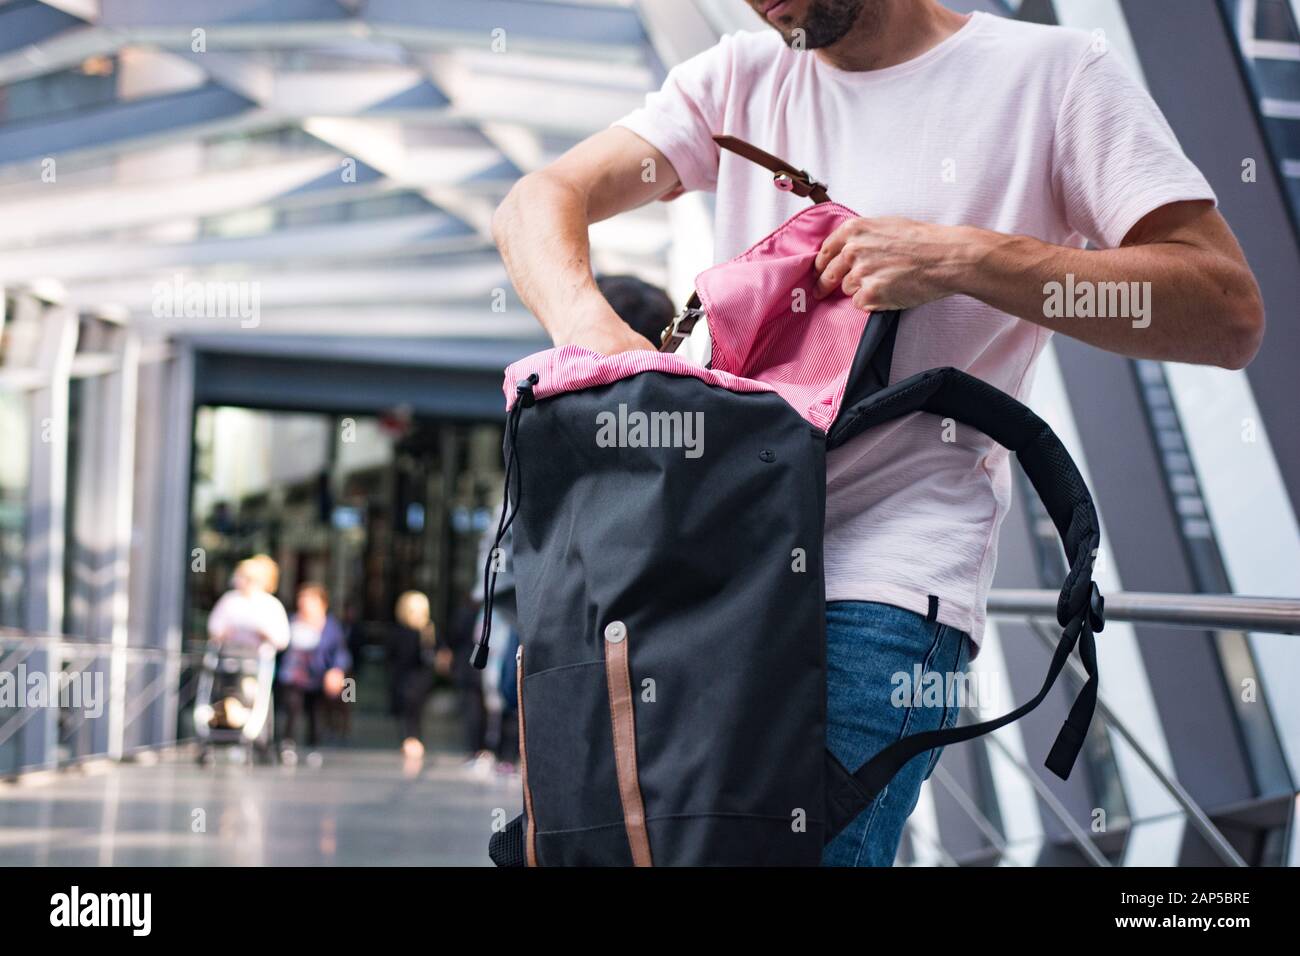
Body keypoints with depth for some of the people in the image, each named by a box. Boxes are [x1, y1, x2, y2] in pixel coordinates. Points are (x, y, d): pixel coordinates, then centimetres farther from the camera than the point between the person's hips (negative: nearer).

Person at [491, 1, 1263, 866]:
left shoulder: (1052, 73, 4)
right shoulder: (741, 79, 18)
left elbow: (1230, 313, -6)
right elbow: (538, 204, 9)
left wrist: (959, 259, -13)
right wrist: (587, 324, -14)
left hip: (887, 582, -5)